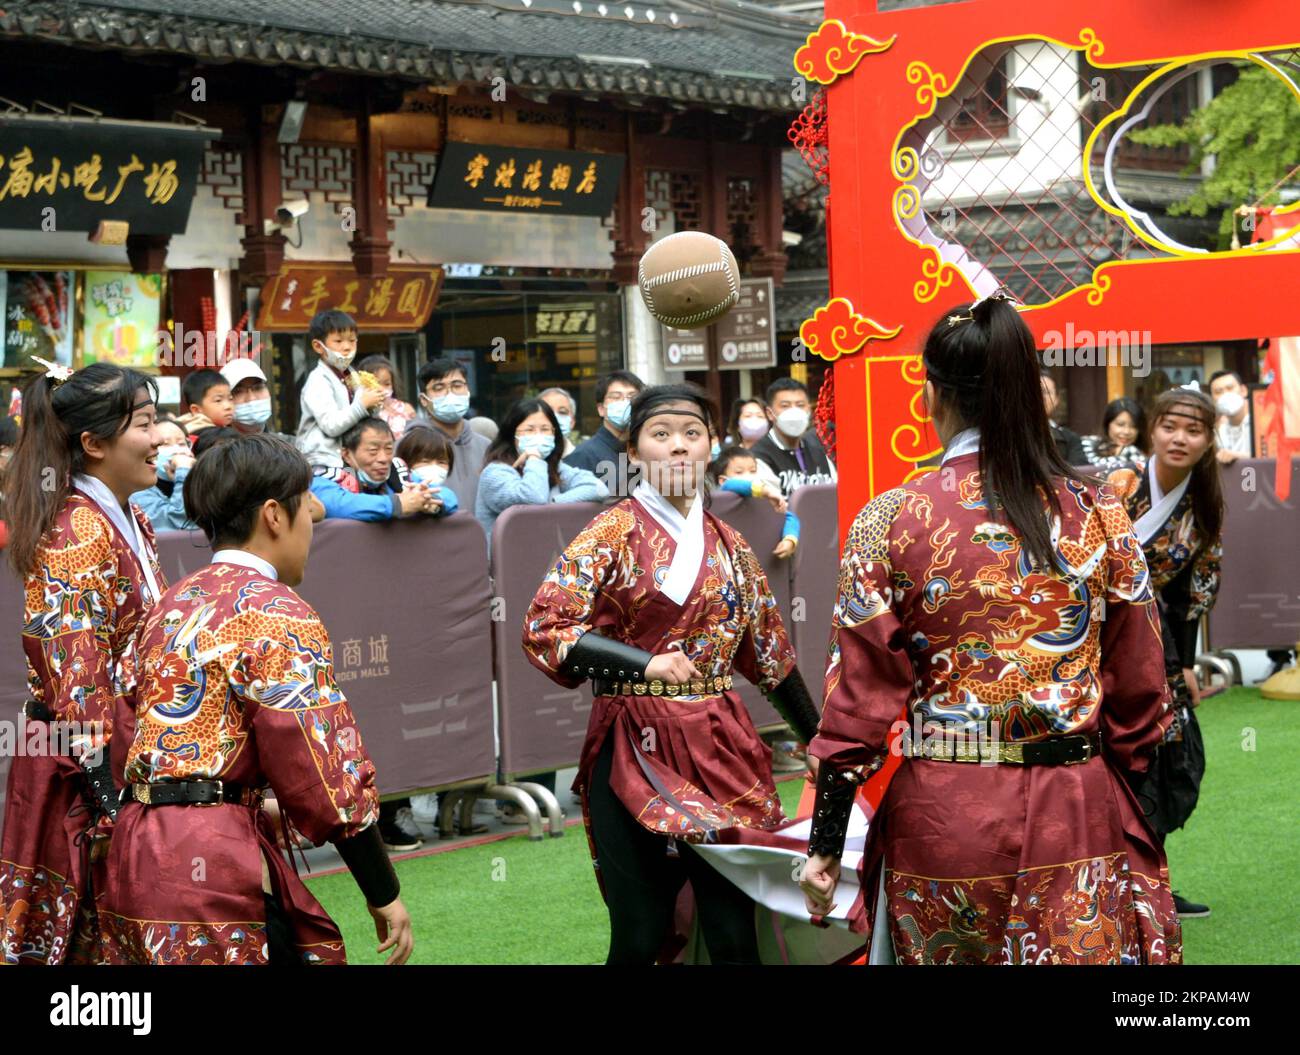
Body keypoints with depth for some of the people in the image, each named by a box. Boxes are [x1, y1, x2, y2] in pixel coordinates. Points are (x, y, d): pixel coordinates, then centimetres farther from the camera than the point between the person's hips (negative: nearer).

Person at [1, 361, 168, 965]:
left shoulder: (131, 524, 13)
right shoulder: (78, 532, -15)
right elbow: (78, 677, -20)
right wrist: (109, 800, -21)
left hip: (136, 754, 9)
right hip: (85, 775, -9)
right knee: (92, 937, -2)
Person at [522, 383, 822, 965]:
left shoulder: (728, 546, 12)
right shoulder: (612, 533, -2)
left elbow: (770, 652, 20)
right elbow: (543, 628, -13)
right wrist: (646, 665, -23)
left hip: (721, 748, 4)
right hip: (634, 751, -3)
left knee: (735, 937, -1)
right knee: (640, 938, -1)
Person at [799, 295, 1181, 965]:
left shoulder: (891, 521, -8)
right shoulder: (1099, 513, -1)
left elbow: (858, 702, -7)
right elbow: (1141, 692, 3)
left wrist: (825, 846, 1)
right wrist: (1122, 804, 17)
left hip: (943, 817, -2)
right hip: (1079, 818, 2)